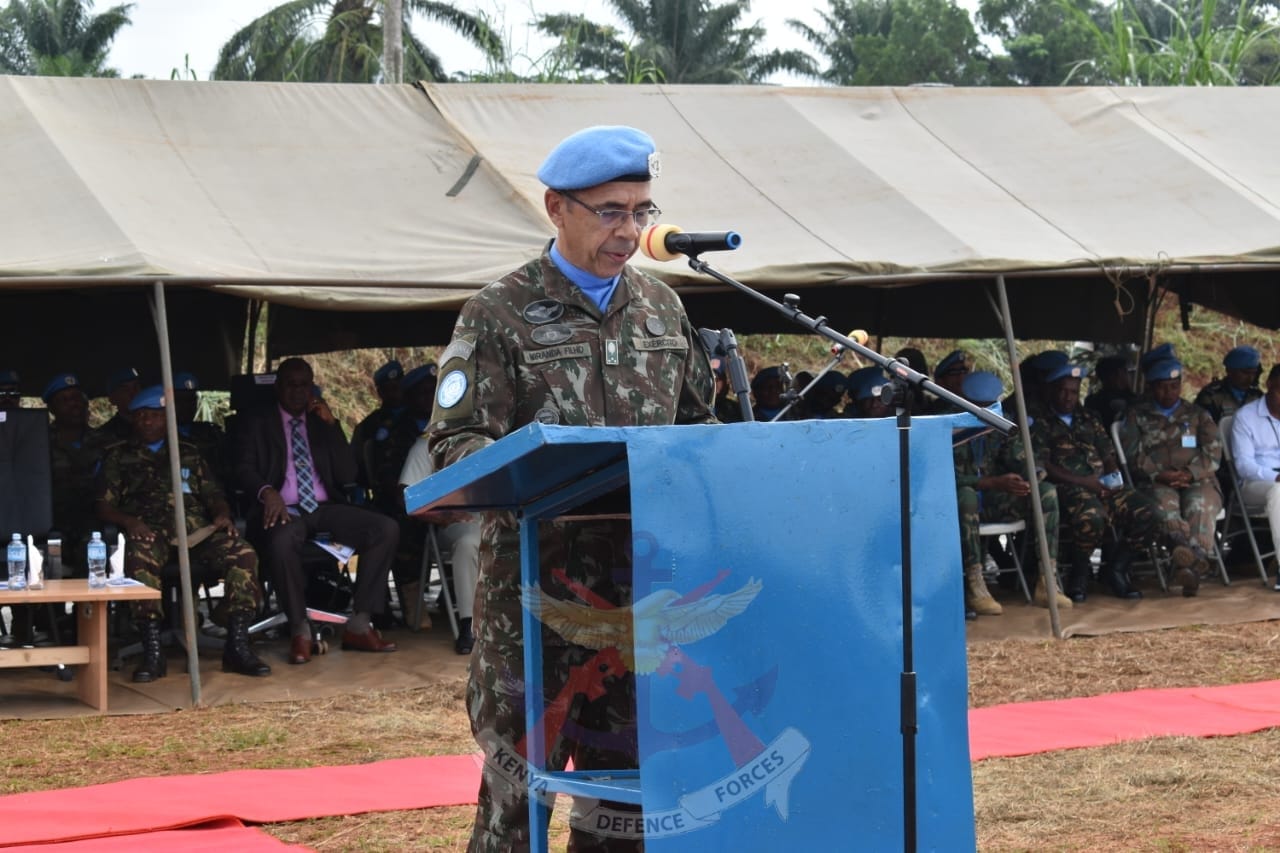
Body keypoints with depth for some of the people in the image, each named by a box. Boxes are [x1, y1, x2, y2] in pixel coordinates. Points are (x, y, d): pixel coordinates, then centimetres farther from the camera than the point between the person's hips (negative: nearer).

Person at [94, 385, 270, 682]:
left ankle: (237, 646, -28)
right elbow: (103, 504, 12)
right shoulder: (119, 456, 22)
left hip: (197, 531, 3)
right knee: (139, 557, -41)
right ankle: (152, 650, -41)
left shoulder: (189, 454, 29)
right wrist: (128, 521, -10)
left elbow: (214, 495, 24)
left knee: (242, 554, -28)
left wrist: (222, 515, -1)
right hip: (149, 530, -3)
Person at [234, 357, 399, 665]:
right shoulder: (258, 423, 13)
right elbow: (243, 469, -1)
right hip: (284, 510, -4)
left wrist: (331, 425, 2)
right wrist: (267, 491, -23)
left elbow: (348, 475, 10)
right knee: (282, 541, -41)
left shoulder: (322, 423, 21)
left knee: (387, 529, -21)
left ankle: (359, 625, -19)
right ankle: (300, 631, -23)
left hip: (325, 509, 4)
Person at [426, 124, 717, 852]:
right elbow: (457, 441, -8)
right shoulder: (502, 315, -3)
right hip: (536, 580, -5)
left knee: (629, 767, 9)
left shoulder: (662, 308, 14)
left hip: (645, 577, 5)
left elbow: (697, 422, 22)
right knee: (521, 773, -3)